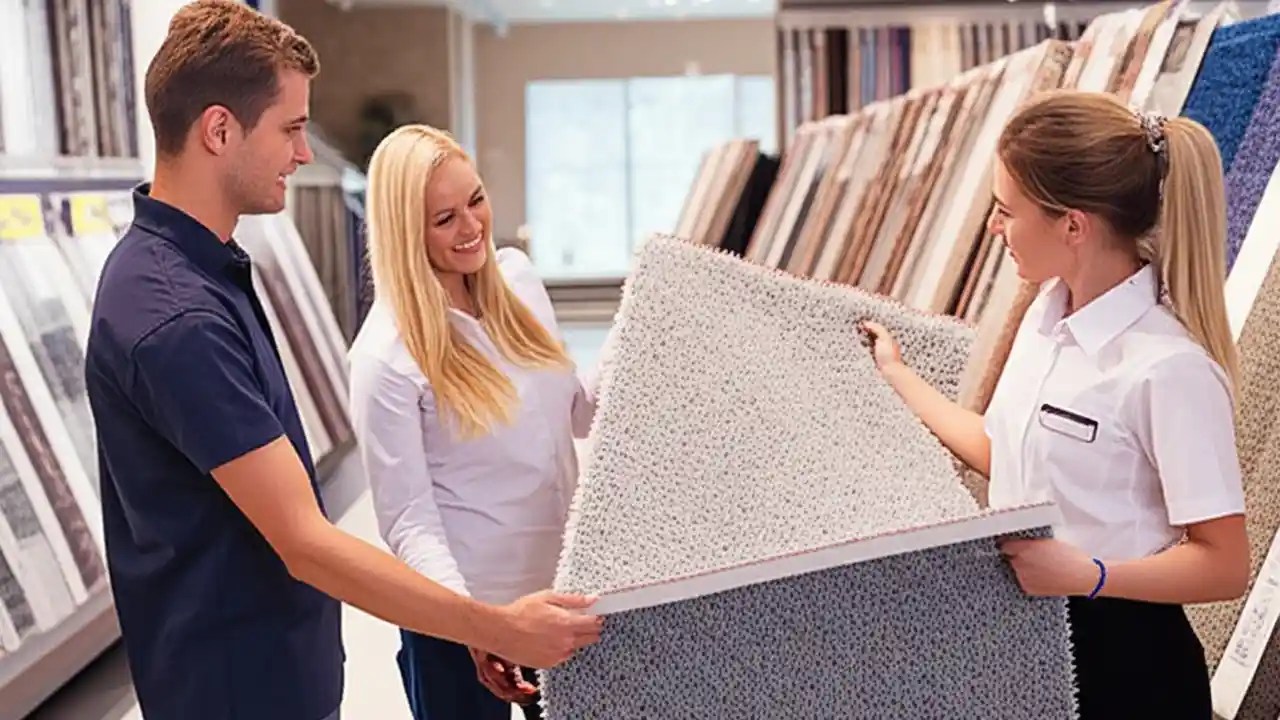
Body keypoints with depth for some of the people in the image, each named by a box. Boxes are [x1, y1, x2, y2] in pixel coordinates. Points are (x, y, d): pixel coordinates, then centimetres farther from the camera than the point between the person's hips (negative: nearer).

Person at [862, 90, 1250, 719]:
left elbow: (1224, 565, -19)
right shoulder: (1049, 311, 2)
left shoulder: (1168, 366, -23)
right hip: (1026, 631, 8)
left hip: (1121, 660, -7)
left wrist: (1086, 573, -32)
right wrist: (896, 377, 20)